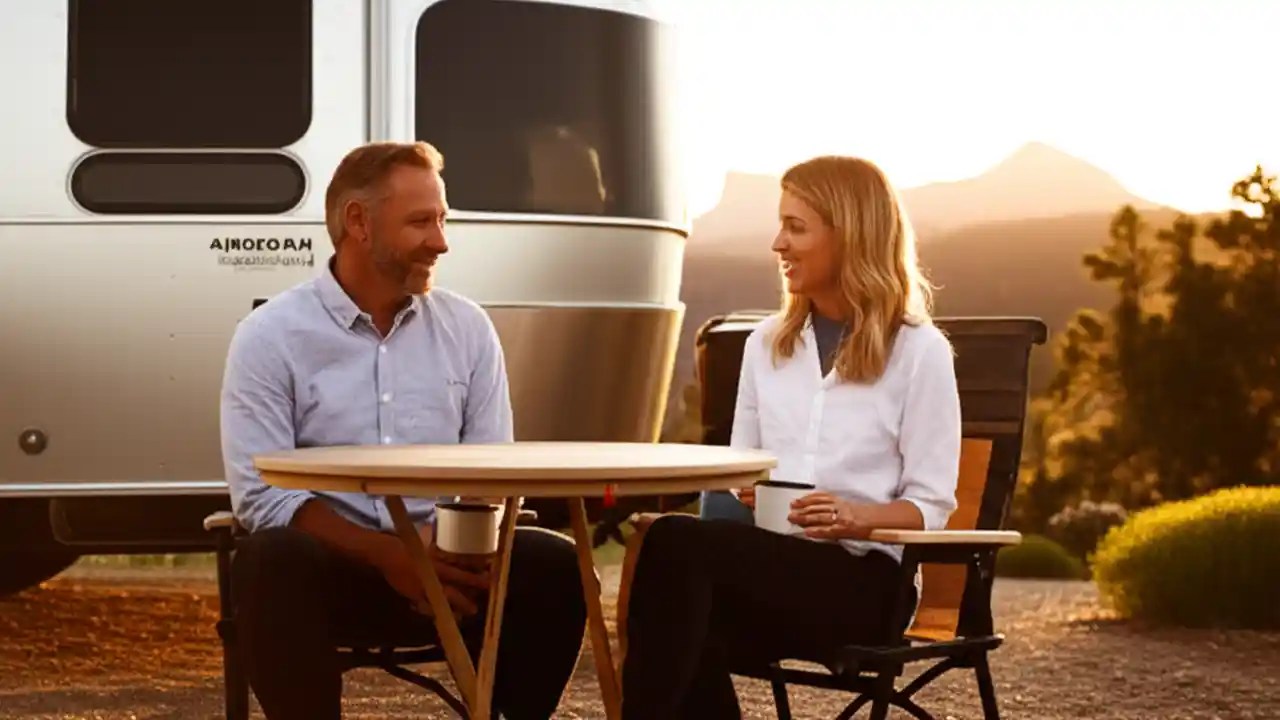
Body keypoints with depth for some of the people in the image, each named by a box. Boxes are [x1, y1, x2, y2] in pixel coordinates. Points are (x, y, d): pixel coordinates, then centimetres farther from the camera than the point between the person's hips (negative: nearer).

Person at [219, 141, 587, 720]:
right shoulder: (270, 336, -2)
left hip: (445, 564, 3)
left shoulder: (468, 329, 9)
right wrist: (387, 557, -21)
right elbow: (261, 496, -9)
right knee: (272, 566, -36)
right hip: (333, 564, -3)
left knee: (553, 569, -24)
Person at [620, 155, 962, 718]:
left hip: (862, 579, -4)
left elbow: (931, 506, -1)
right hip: (767, 564, 4)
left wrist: (858, 518, -21)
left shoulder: (919, 351, 2)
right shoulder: (766, 343, 20)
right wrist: (744, 493, -3)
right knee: (695, 634, -35)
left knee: (674, 544, -31)